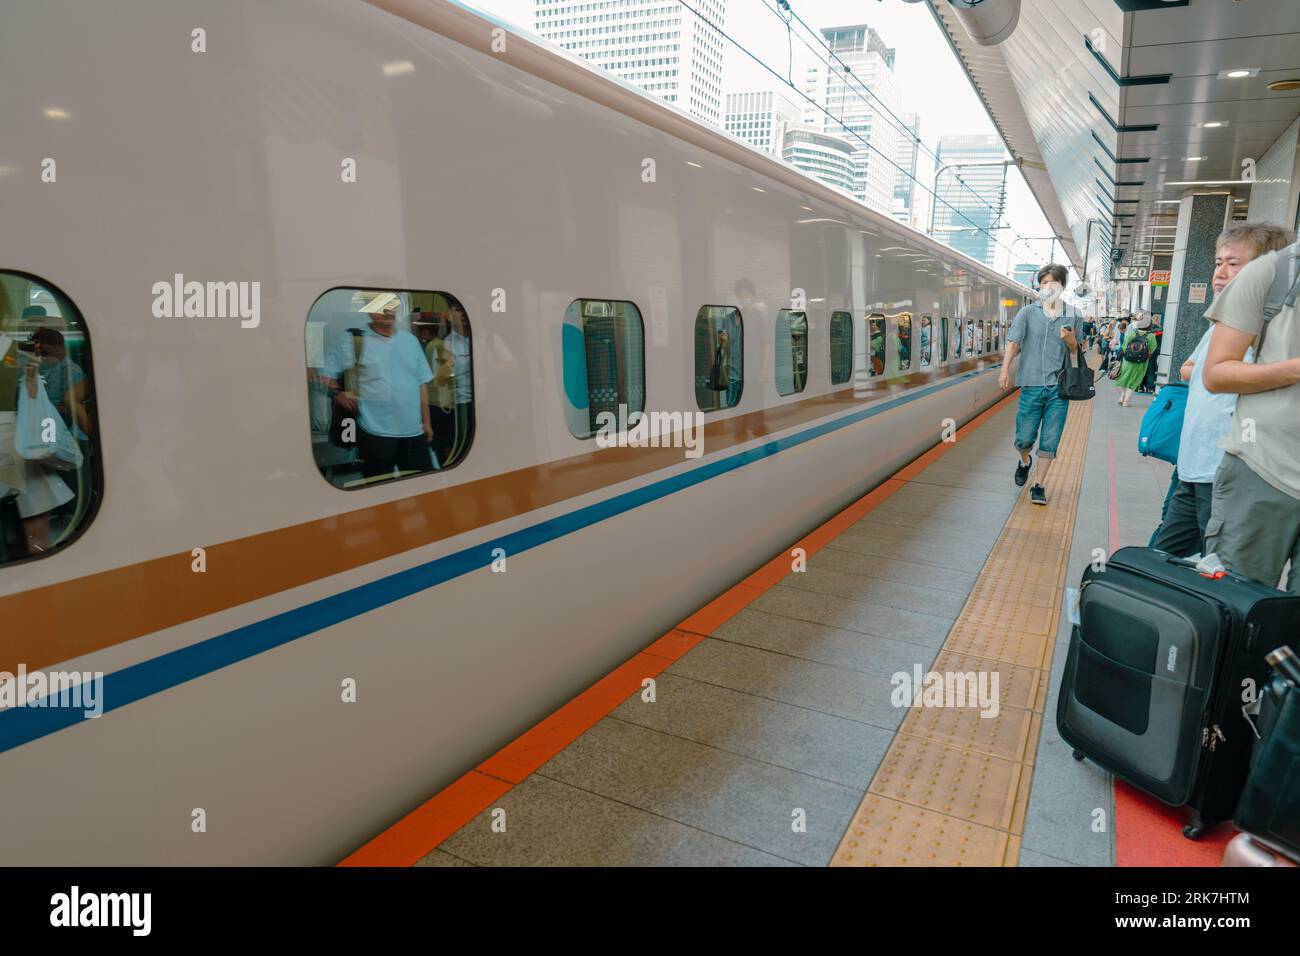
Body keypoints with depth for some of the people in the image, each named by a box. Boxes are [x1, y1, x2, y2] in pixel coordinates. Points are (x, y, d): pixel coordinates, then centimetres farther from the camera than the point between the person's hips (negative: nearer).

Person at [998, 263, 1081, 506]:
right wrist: (1005, 370, -17)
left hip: (1059, 387, 1)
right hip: (1031, 385, -1)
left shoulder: (1072, 315, 7)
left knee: (1050, 441, 2)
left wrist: (1070, 340, -9)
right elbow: (1014, 342, -3)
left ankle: (1038, 486, 12)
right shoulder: (1028, 313, 3)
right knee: (1024, 438, 1)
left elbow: (1077, 350, 15)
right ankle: (1025, 461, 35)